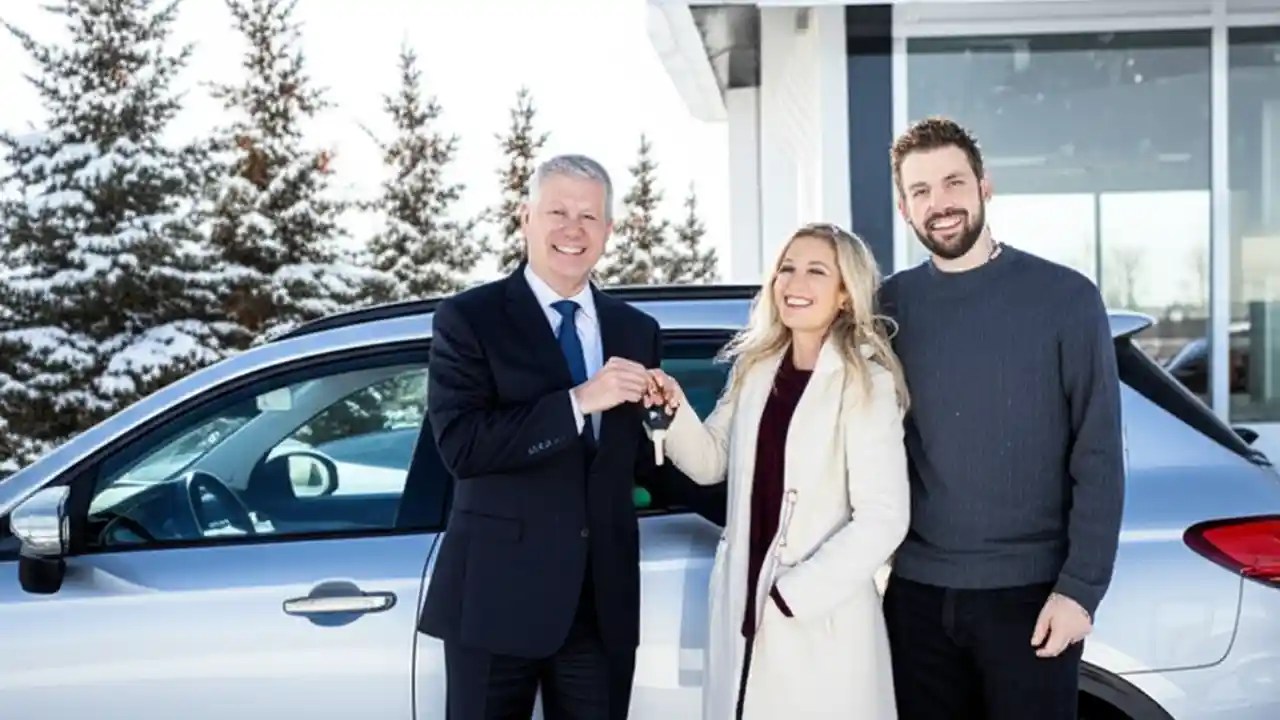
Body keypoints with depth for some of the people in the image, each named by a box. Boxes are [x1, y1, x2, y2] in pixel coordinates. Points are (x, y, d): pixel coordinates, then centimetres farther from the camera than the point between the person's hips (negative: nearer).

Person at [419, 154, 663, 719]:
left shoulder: (636, 330, 10)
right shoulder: (467, 318, -4)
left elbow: (642, 458, 14)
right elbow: (460, 445, -18)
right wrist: (578, 401, -22)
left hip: (604, 601, 4)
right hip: (499, 596, -4)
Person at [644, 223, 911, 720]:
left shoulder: (867, 382, -11)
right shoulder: (753, 367, 7)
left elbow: (883, 519, -15)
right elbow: (712, 463, 11)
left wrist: (791, 596, -15)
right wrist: (676, 411, -7)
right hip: (741, 604, 5)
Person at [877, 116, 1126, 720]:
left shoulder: (1065, 297, -4)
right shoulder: (890, 304, 4)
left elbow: (1098, 458, -6)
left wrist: (1080, 588, -11)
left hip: (1029, 591, -2)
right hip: (915, 592, 3)